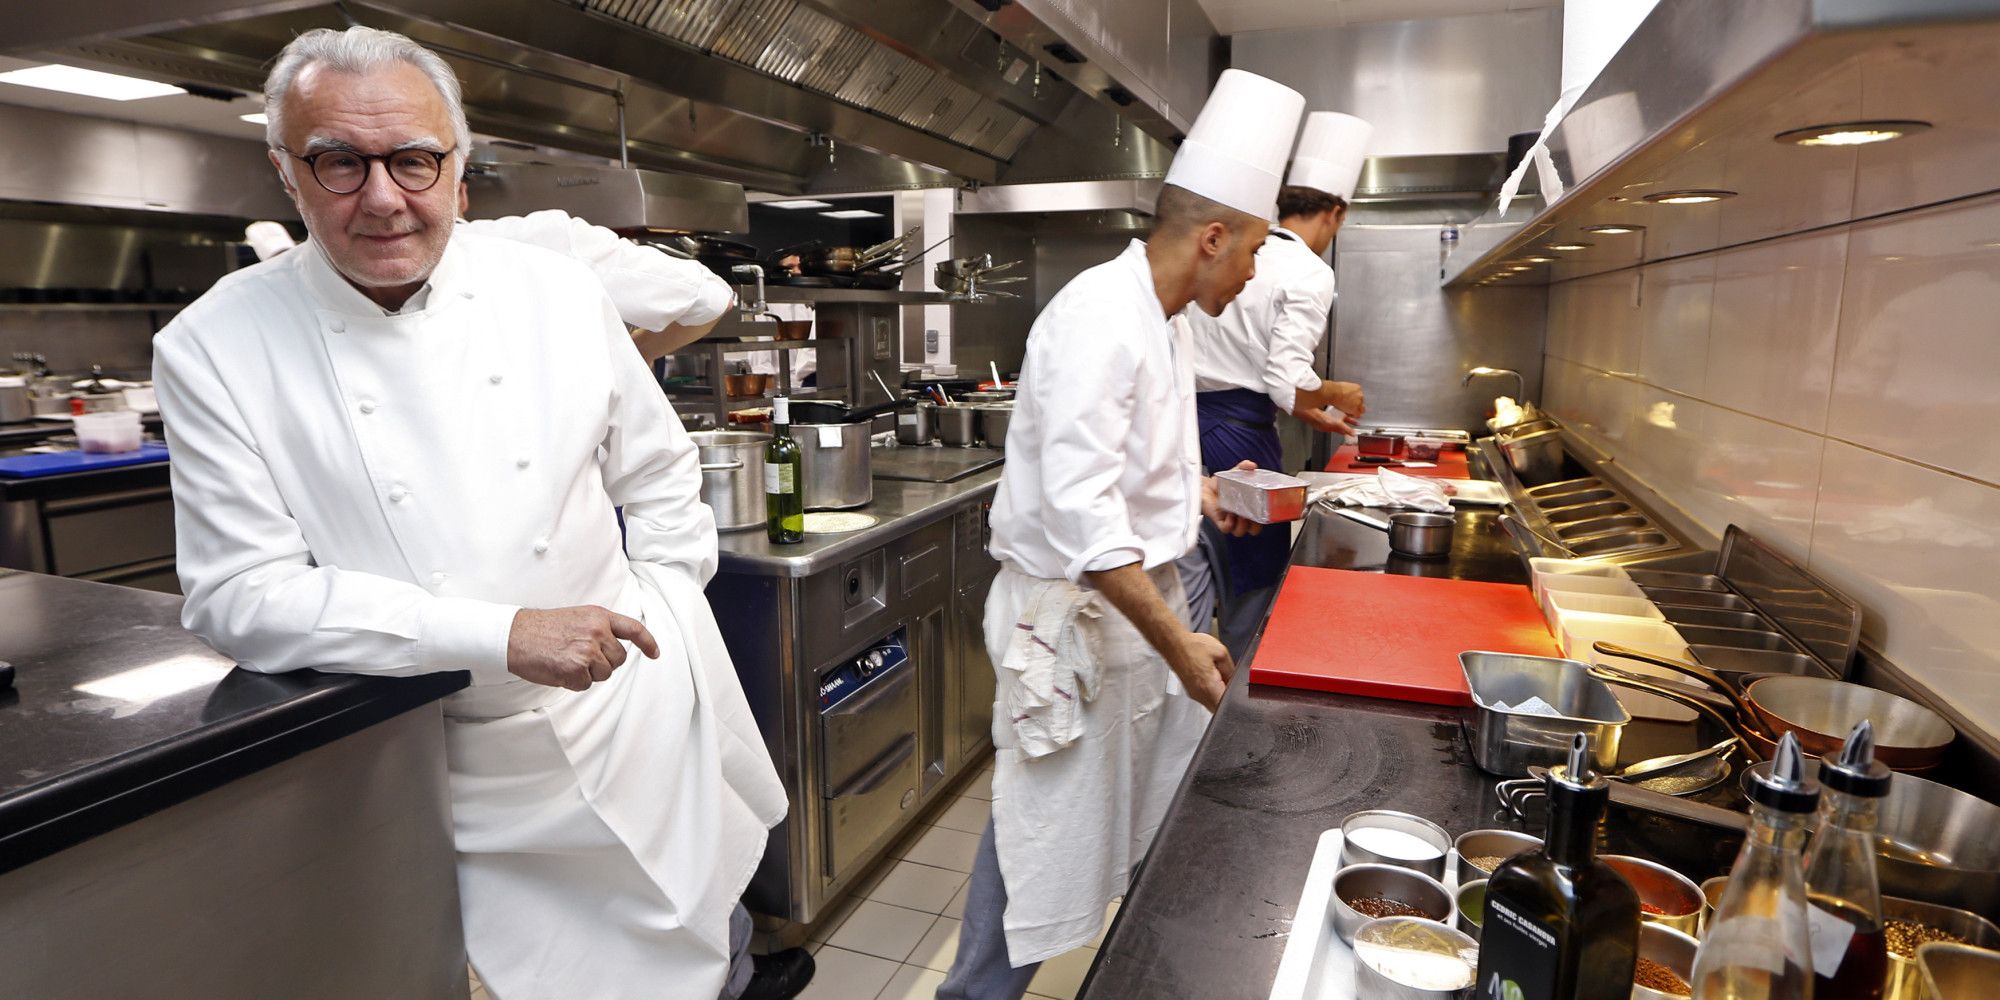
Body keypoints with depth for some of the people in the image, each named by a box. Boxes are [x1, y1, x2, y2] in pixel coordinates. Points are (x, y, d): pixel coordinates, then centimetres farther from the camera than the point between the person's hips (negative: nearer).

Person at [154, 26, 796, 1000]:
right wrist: (504, 634, -23)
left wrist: (661, 626, 2)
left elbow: (659, 478, 8)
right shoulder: (214, 348, -9)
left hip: (645, 725, 2)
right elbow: (241, 595, -14)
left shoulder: (556, 290, -3)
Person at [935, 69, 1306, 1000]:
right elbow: (1081, 511, -29)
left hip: (1143, 591, 10)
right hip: (1072, 610, -10)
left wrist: (1200, 492, 9)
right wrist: (1177, 643, -26)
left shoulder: (1164, 320, 10)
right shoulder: (1099, 321, -23)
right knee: (1046, 826, 3)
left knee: (1175, 796, 22)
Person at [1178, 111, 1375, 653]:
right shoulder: (1309, 273, -9)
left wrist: (1313, 414, 29)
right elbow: (1289, 382, -17)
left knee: (1194, 583, 13)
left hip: (1191, 421, 7)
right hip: (1240, 439, -7)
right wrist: (1338, 395, 4)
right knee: (1255, 582, 11)